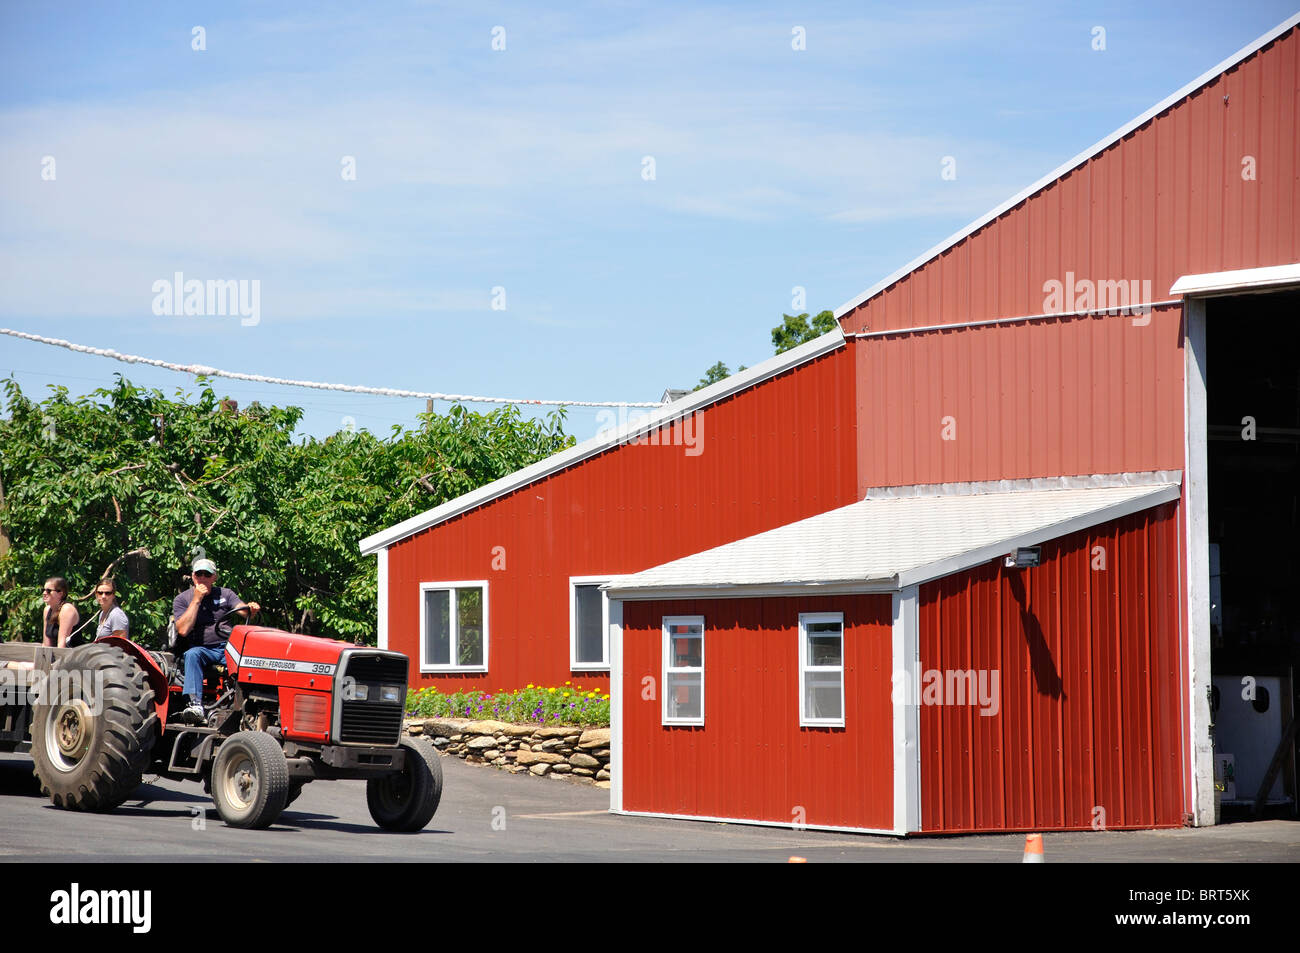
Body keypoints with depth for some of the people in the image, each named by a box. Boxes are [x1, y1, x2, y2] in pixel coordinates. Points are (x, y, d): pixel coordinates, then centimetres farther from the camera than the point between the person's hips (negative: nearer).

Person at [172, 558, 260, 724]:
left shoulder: (225, 594, 15)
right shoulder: (182, 599, 9)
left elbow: (243, 609, -2)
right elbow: (183, 630, -7)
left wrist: (251, 608, -27)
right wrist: (196, 600, -8)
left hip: (229, 646, 1)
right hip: (201, 647, -1)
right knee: (192, 654, -36)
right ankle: (195, 705, -49)